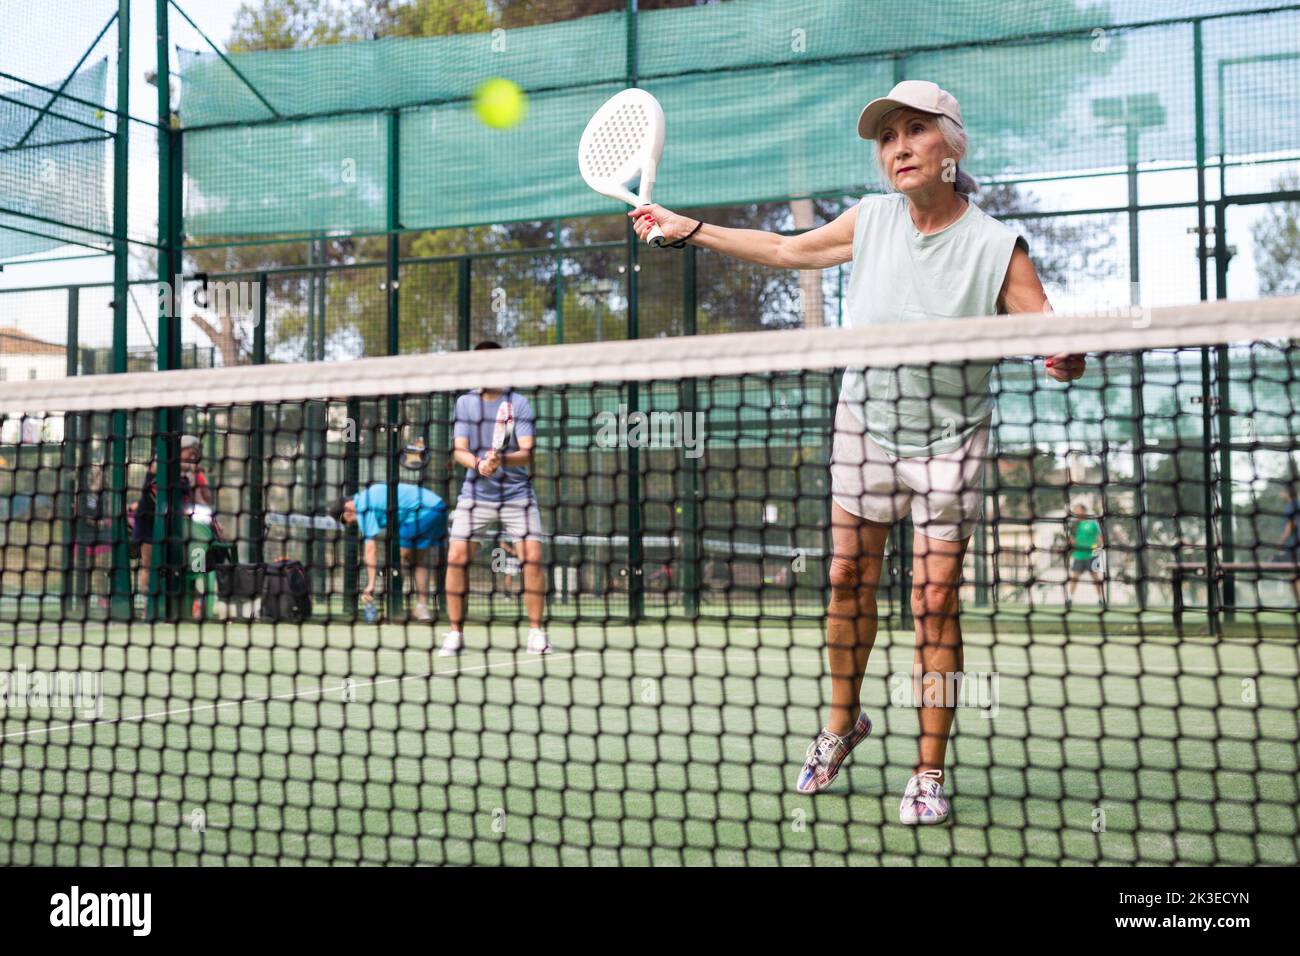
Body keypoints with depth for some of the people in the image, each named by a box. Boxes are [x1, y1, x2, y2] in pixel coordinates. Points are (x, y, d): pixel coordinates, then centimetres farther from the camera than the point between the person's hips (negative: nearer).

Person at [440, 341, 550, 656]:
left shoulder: (518, 403, -5)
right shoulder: (465, 403, 2)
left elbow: (527, 452, -14)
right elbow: (459, 450, -5)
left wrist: (503, 459, -34)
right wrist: (478, 463, -26)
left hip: (517, 493, -1)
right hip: (475, 493, 2)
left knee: (533, 557, -12)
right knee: (456, 558, -9)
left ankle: (536, 631, 2)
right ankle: (455, 633, 3)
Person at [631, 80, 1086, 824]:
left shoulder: (996, 247, -18)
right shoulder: (873, 220, -5)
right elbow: (787, 250, 11)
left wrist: (1067, 357, -45)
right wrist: (691, 229, 12)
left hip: (948, 438, -4)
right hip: (866, 423, 4)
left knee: (935, 600, -7)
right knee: (849, 580, 8)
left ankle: (930, 771, 5)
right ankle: (844, 721, 31)